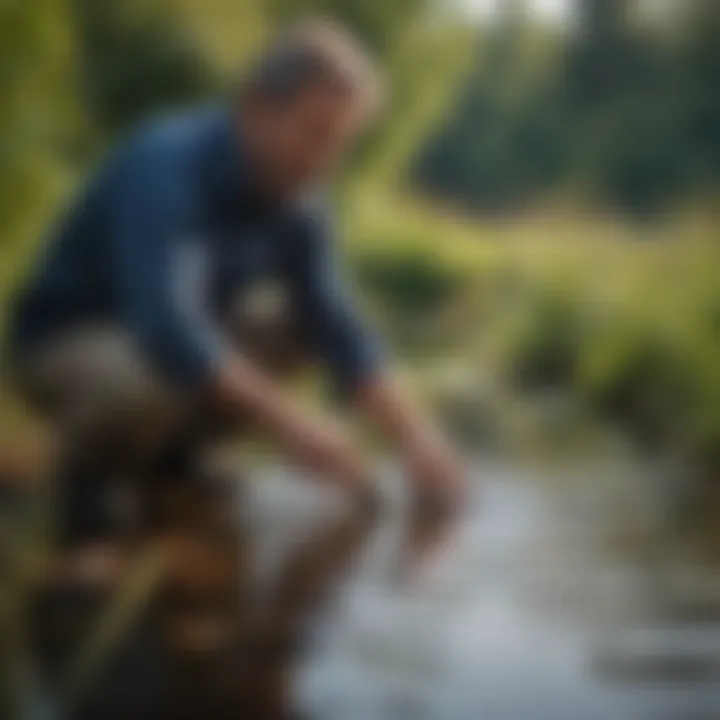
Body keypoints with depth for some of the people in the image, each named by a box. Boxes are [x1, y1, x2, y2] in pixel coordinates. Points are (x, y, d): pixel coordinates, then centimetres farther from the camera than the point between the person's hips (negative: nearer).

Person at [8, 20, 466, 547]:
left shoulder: (296, 197, -8)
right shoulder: (168, 166, -30)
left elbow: (336, 326, -6)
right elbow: (169, 330, -42)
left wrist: (415, 436, -19)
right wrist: (288, 420, -46)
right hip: (66, 345, -7)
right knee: (157, 380, -38)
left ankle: (171, 445, 5)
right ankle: (91, 459, -6)